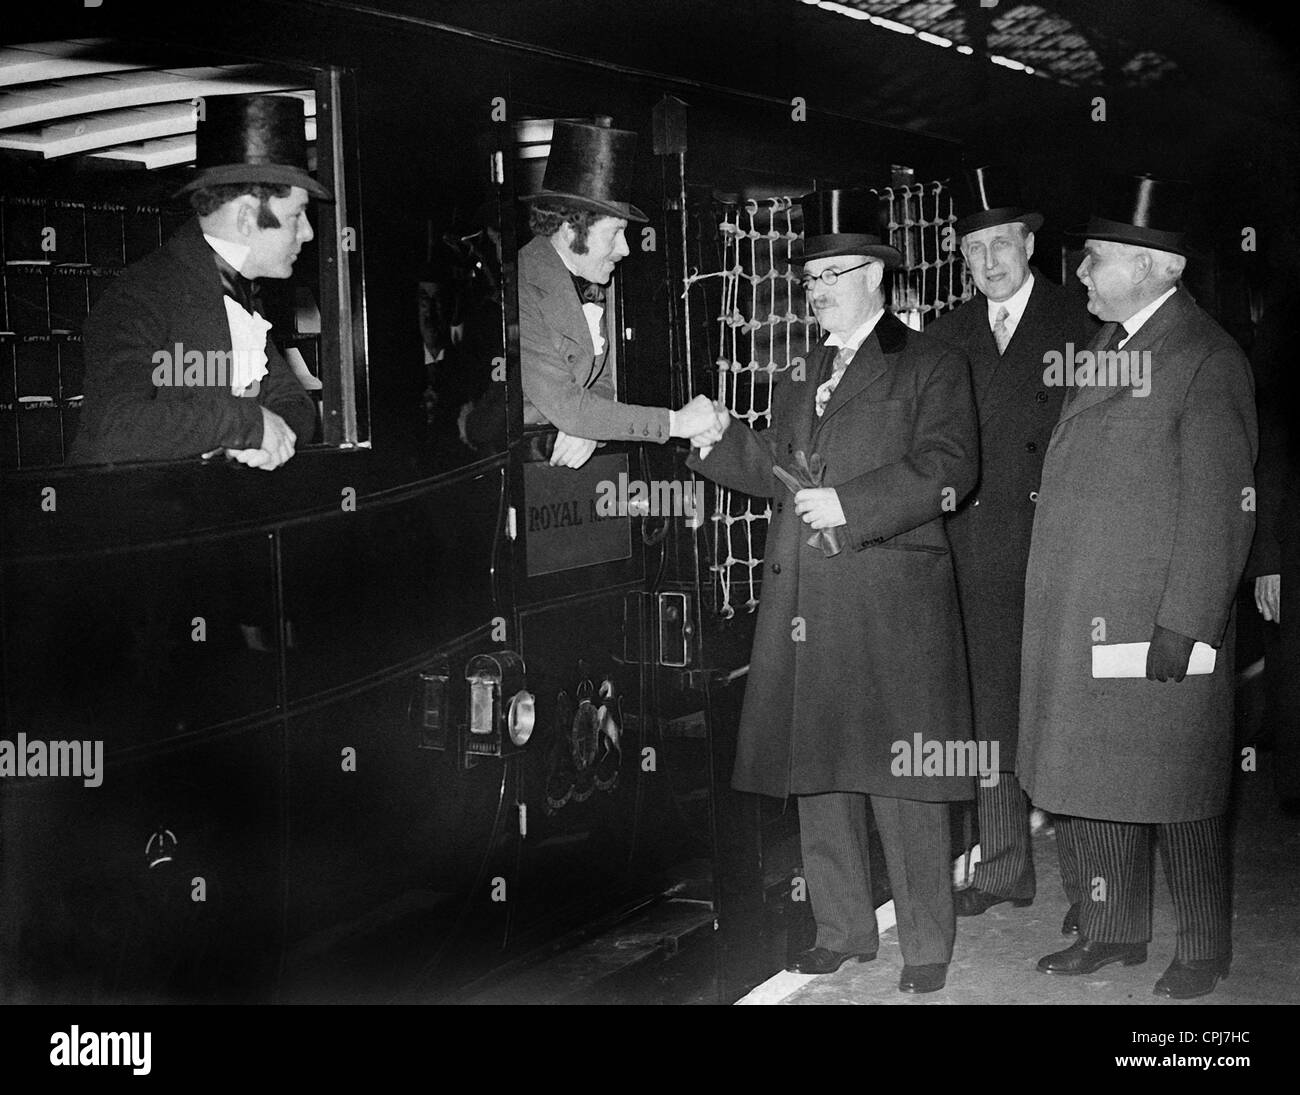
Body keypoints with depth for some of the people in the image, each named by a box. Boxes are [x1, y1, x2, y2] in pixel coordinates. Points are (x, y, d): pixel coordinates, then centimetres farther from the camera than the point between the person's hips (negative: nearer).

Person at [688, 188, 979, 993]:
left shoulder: (930, 365, -1)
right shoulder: (803, 374, 19)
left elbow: (948, 467, -12)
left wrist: (849, 504, -18)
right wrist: (721, 439, 3)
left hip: (891, 603, -7)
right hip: (806, 606, 7)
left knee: (902, 776, -2)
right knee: (815, 769, 11)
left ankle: (927, 944, 11)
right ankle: (844, 928, 25)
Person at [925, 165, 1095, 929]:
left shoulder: (1080, 323, -1)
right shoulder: (946, 337, 11)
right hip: (979, 548, 4)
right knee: (991, 709, 10)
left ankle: (1089, 882, 10)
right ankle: (1002, 869, 22)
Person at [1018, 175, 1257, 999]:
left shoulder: (1208, 360, -10)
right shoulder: (1104, 348, 13)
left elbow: (1223, 508, -15)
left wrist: (1186, 627, -19)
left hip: (1159, 625, -7)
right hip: (1079, 621, 7)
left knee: (1175, 792, 5)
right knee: (1087, 781, 13)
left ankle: (1204, 948, 22)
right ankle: (1115, 930, 28)